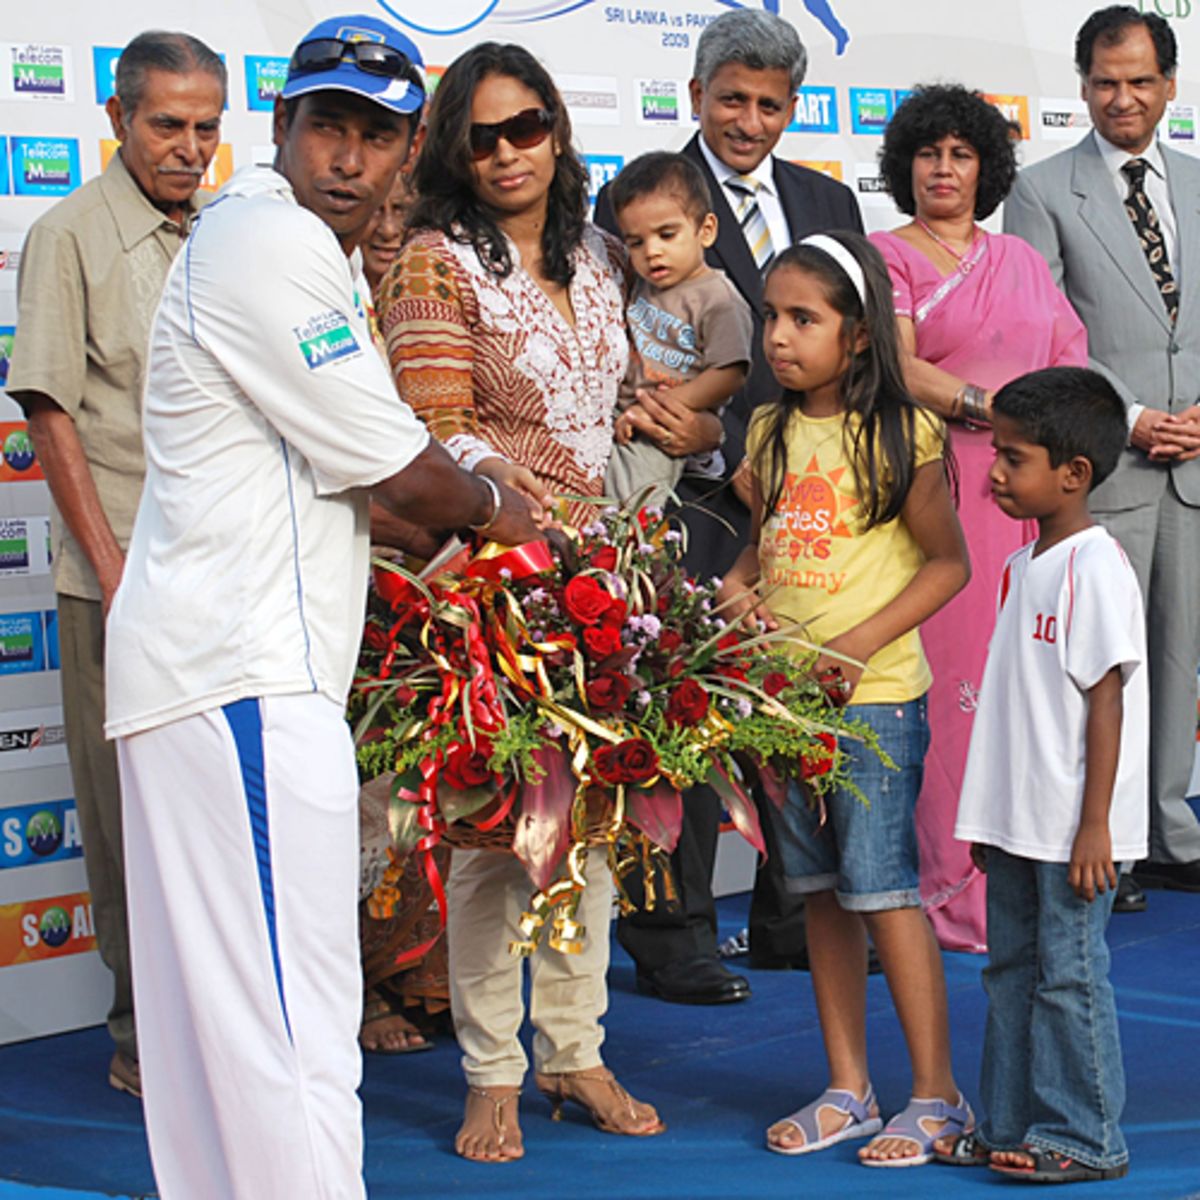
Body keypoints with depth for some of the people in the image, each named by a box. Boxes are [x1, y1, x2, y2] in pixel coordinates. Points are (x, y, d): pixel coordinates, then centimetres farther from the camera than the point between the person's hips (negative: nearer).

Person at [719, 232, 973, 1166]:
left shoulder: (900, 434, -9)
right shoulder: (770, 432, 8)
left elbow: (949, 562, -6)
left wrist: (860, 643, -15)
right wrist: (736, 587, -2)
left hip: (875, 694, -6)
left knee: (881, 888, -6)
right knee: (820, 893, 11)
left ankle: (936, 1095, 5)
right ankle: (848, 1090, 21)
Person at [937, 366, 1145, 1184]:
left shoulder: (1096, 566, -15)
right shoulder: (1025, 563, 12)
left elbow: (1105, 698, -17)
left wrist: (1095, 824, -18)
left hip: (1072, 829, -9)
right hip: (1019, 822, 9)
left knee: (1069, 974, -1)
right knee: (1012, 968, 14)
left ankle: (1085, 1138, 9)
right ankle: (1010, 1124, 24)